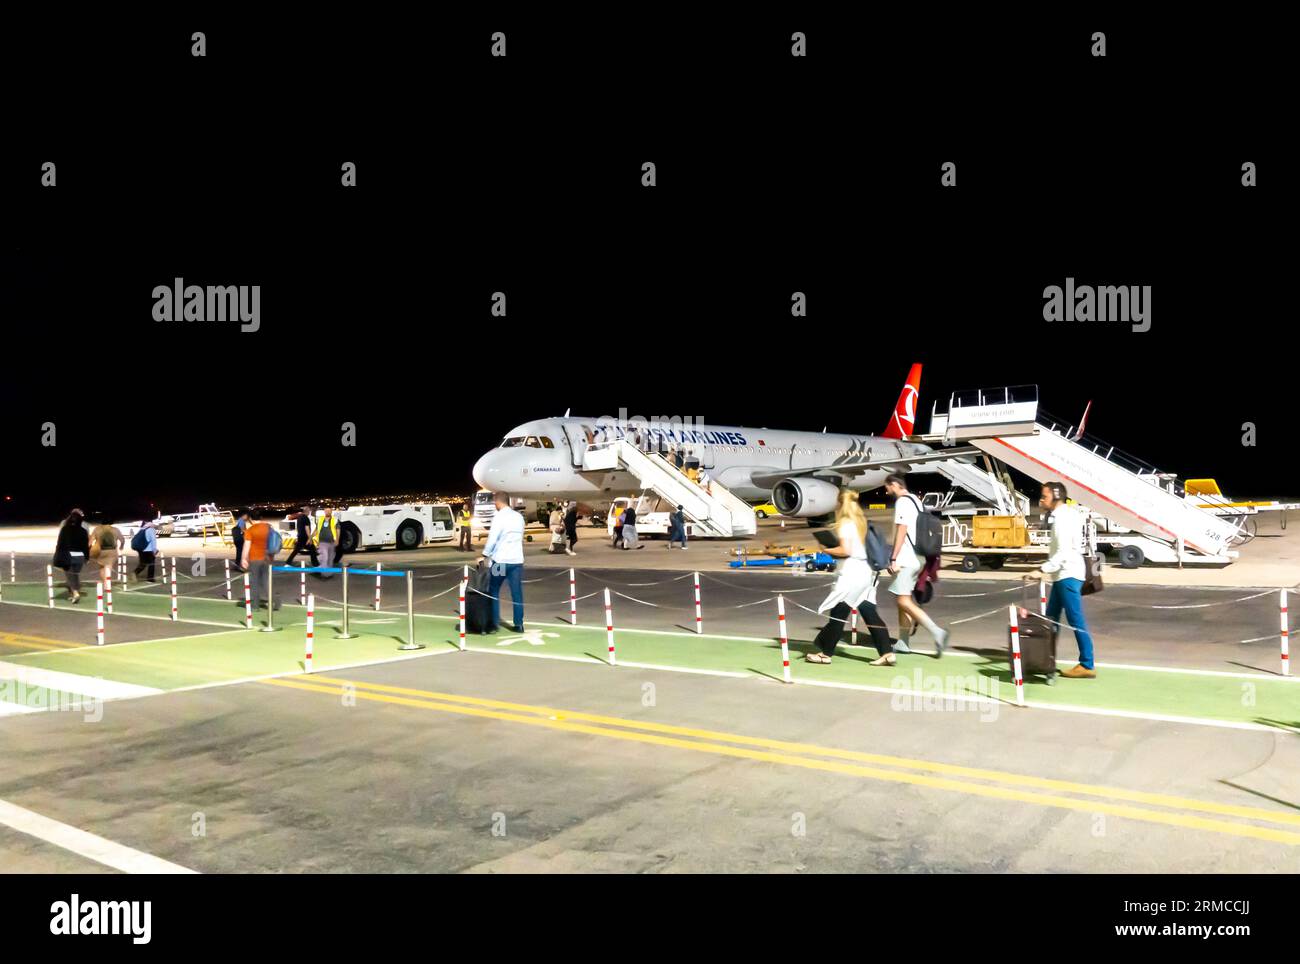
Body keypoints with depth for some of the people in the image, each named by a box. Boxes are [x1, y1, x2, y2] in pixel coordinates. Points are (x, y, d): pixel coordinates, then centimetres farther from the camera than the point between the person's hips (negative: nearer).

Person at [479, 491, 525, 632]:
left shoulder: (499, 517, -10)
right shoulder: (519, 517, 9)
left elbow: (492, 538, -13)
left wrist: (484, 555, -2)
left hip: (500, 560, -5)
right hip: (517, 560, 5)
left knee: (493, 591, 10)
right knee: (517, 593, 5)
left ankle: (494, 622, 9)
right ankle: (519, 624, 3)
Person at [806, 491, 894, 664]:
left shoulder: (845, 523, -10)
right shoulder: (861, 521, 15)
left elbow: (845, 550, -18)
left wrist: (828, 551, -3)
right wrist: (834, 551, 15)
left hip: (851, 573, -8)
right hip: (867, 571, 8)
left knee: (838, 614, 1)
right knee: (870, 613, 7)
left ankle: (825, 653, 11)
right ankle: (887, 653, 2)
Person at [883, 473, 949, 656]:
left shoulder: (902, 502, -11)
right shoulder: (916, 500, 18)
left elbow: (901, 531, -18)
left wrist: (894, 558, -18)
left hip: (906, 559, -10)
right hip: (918, 557, 10)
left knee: (904, 601, -11)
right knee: (903, 599, 14)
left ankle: (937, 632, -19)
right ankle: (903, 642, 17)